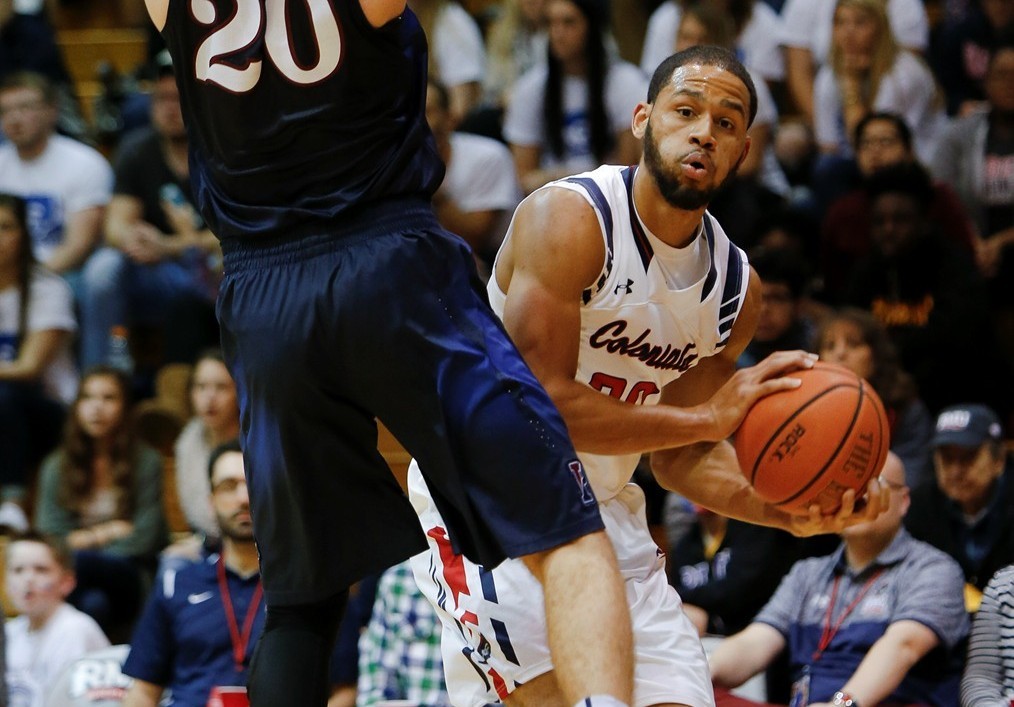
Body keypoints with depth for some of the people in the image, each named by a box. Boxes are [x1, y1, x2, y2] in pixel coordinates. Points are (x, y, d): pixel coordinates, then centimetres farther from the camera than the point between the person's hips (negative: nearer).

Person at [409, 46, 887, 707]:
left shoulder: (736, 287, 2)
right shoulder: (566, 218, -19)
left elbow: (680, 458, 7)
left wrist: (787, 513, -12)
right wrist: (709, 417, -29)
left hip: (604, 511, 7)